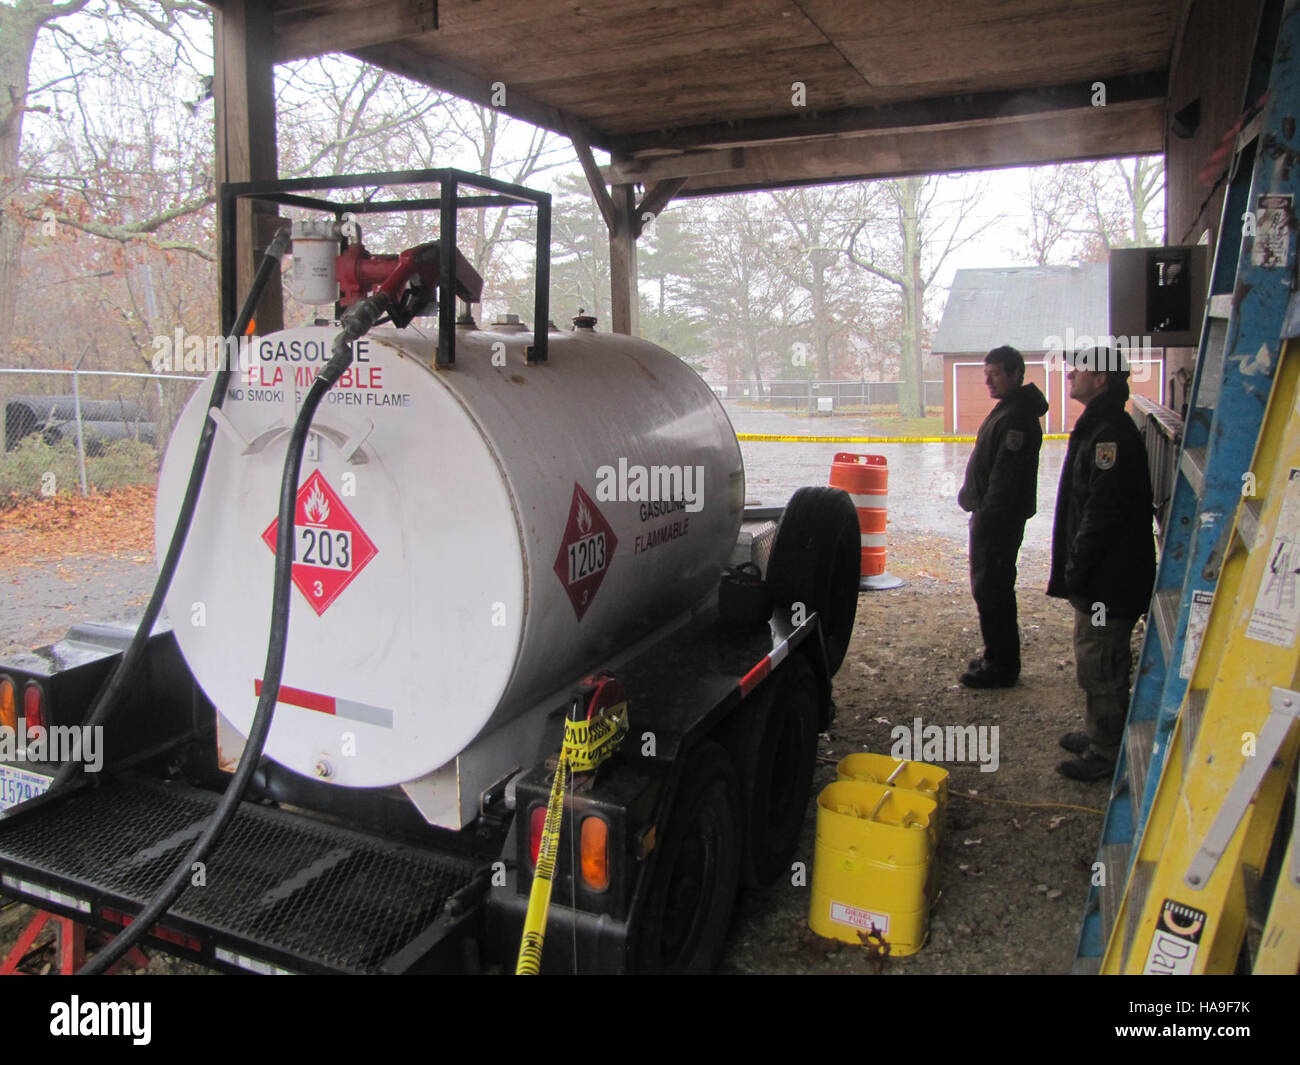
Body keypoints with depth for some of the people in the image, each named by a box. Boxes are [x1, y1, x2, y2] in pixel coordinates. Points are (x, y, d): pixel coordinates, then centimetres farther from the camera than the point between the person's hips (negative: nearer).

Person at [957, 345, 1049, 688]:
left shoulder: (1017, 417, -18)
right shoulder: (1008, 410, 16)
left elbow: (1006, 474, -24)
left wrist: (988, 515, -22)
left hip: (998, 518, -11)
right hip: (992, 515, 11)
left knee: (991, 590, -5)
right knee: (991, 588, 17)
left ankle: (1001, 666, 4)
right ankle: (999, 659, 28)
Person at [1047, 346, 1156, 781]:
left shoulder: (1111, 434, -20)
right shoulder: (1098, 428, 14)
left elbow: (1103, 512, -24)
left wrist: (1075, 569, -18)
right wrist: (1074, 569, 18)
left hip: (1108, 582, -11)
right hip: (1098, 579, 11)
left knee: (1100, 667, 0)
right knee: (1096, 663, 21)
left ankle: (1107, 753, 12)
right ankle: (1098, 735, 34)